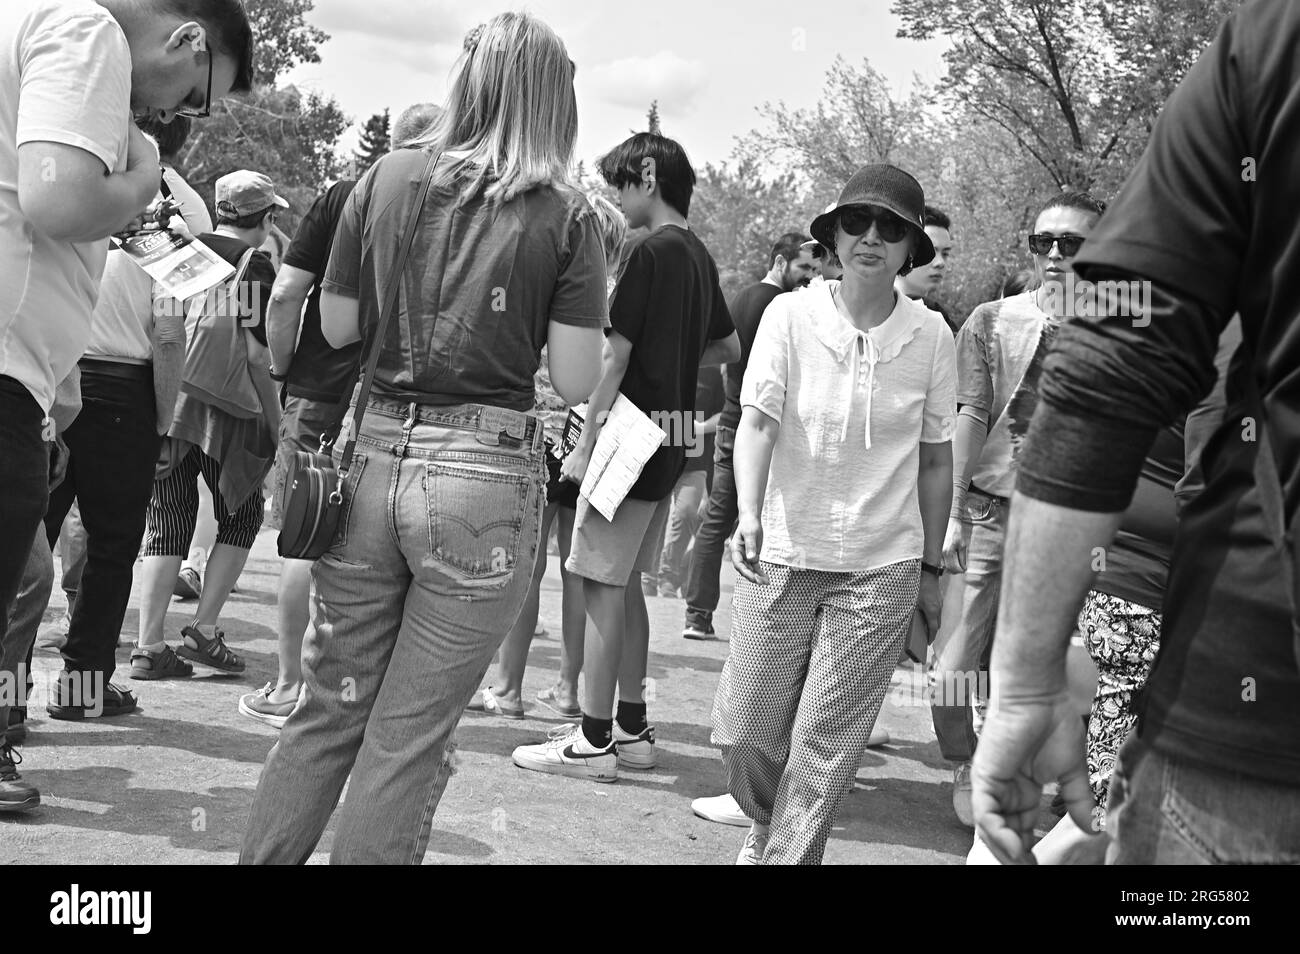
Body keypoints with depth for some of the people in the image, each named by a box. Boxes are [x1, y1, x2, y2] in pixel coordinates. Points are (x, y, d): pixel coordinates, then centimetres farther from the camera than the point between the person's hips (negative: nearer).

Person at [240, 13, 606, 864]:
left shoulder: (389, 177, 4)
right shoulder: (566, 216, -3)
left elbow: (335, 327, 8)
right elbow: (575, 381, -5)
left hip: (377, 456, 3)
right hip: (485, 476, -3)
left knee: (327, 712, 16)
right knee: (407, 739, 7)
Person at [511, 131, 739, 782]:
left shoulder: (651, 253, -14)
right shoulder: (699, 256, 13)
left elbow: (615, 358, -15)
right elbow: (729, 347, 24)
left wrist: (585, 443, -13)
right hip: (673, 438, 9)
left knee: (603, 583, -4)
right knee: (625, 583, 16)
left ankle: (595, 741, 1)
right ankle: (632, 728, 22)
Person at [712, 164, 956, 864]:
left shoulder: (929, 335, -2)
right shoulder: (790, 314, -5)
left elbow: (935, 461, 7)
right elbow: (757, 421, -12)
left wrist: (931, 568, 11)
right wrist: (749, 516, -29)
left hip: (882, 568, 0)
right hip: (782, 553, 0)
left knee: (825, 749, 1)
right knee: (742, 733, 6)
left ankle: (788, 853, 21)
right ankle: (770, 826, 37)